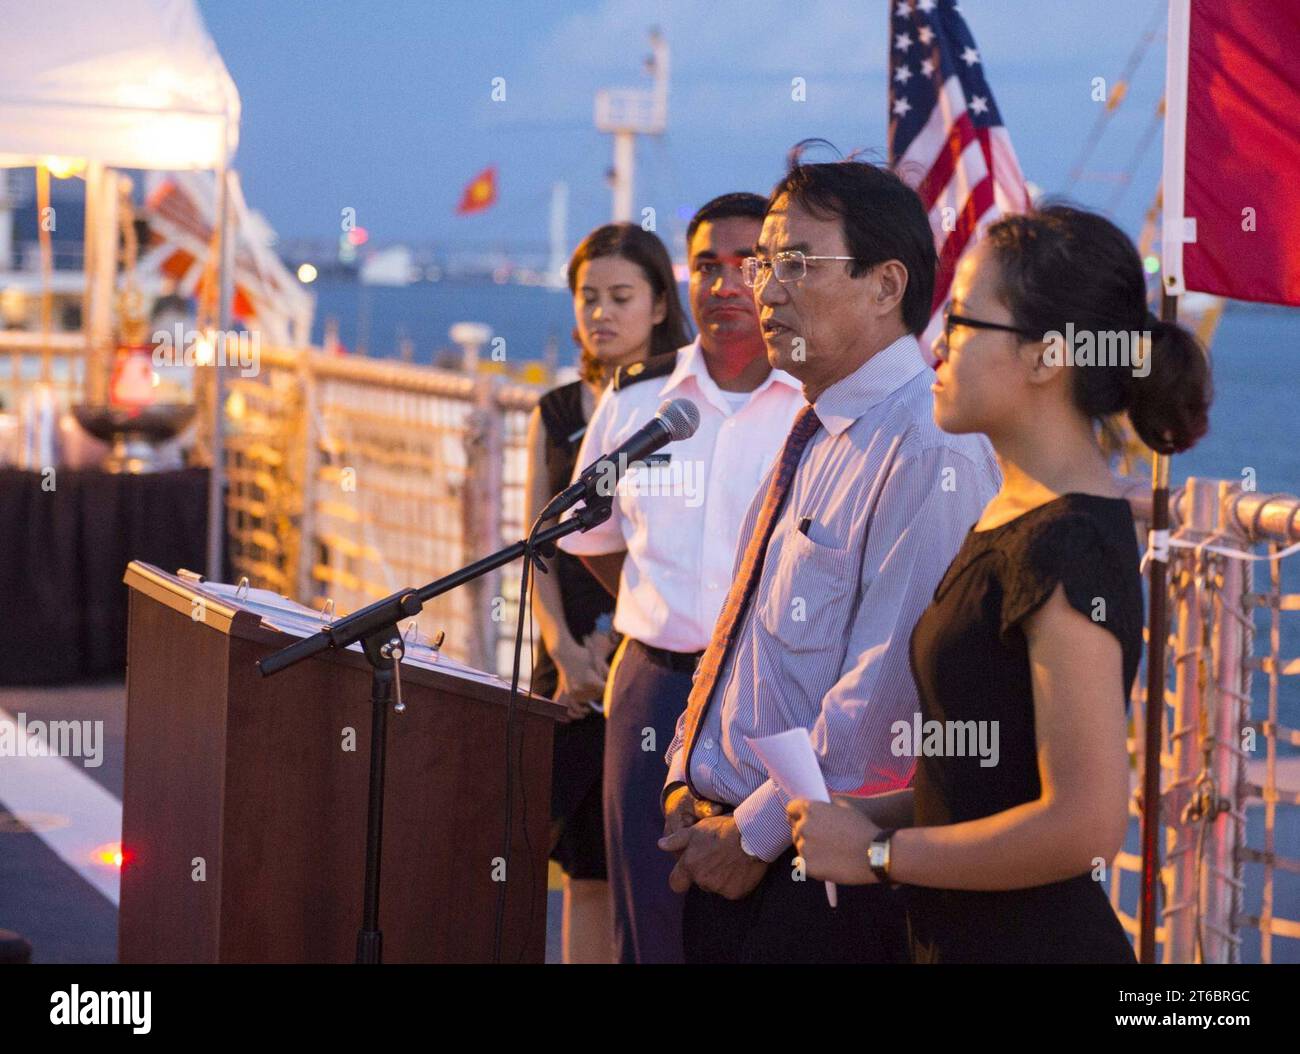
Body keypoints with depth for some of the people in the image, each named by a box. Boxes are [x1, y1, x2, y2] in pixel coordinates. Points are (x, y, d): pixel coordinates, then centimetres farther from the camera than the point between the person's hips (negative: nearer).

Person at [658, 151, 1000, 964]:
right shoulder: (814, 438, 12)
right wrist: (686, 778, 8)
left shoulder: (931, 453, -18)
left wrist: (756, 831, -18)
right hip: (730, 845, 8)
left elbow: (888, 689, -23)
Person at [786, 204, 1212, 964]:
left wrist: (879, 853, -15)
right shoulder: (1013, 518, 9)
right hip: (965, 937, 8)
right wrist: (859, 814, 5)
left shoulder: (1071, 547, -19)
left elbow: (1085, 824, -24)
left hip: (1037, 938, -8)